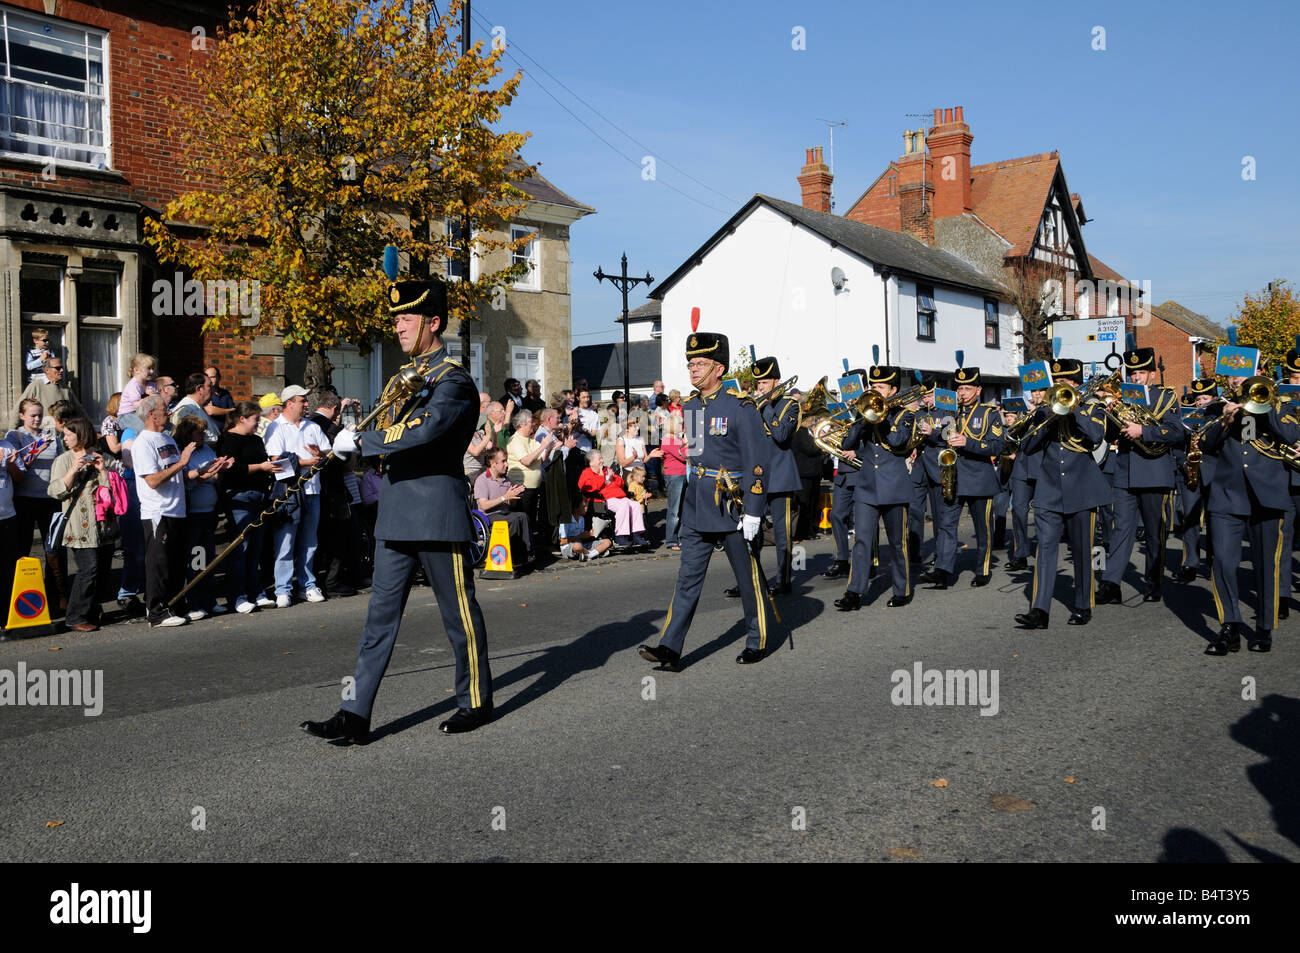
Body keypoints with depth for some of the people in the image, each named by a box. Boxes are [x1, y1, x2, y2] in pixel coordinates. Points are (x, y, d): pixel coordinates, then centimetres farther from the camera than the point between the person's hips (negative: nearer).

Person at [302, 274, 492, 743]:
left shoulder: (453, 379, -10)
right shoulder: (399, 379, 17)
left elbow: (424, 429, -28)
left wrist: (359, 441, -20)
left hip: (438, 513, -8)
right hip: (395, 514, 8)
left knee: (458, 611, 5)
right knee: (381, 612, 6)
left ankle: (476, 701, 21)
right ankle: (356, 715, 9)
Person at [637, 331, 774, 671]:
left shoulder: (741, 408, -12)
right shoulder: (689, 406, 8)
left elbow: (756, 462, -13)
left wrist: (752, 512, -17)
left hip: (732, 505, -6)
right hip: (696, 503, 6)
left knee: (748, 577, 8)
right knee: (688, 576, 3)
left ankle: (757, 642, 24)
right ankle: (670, 649, 1)